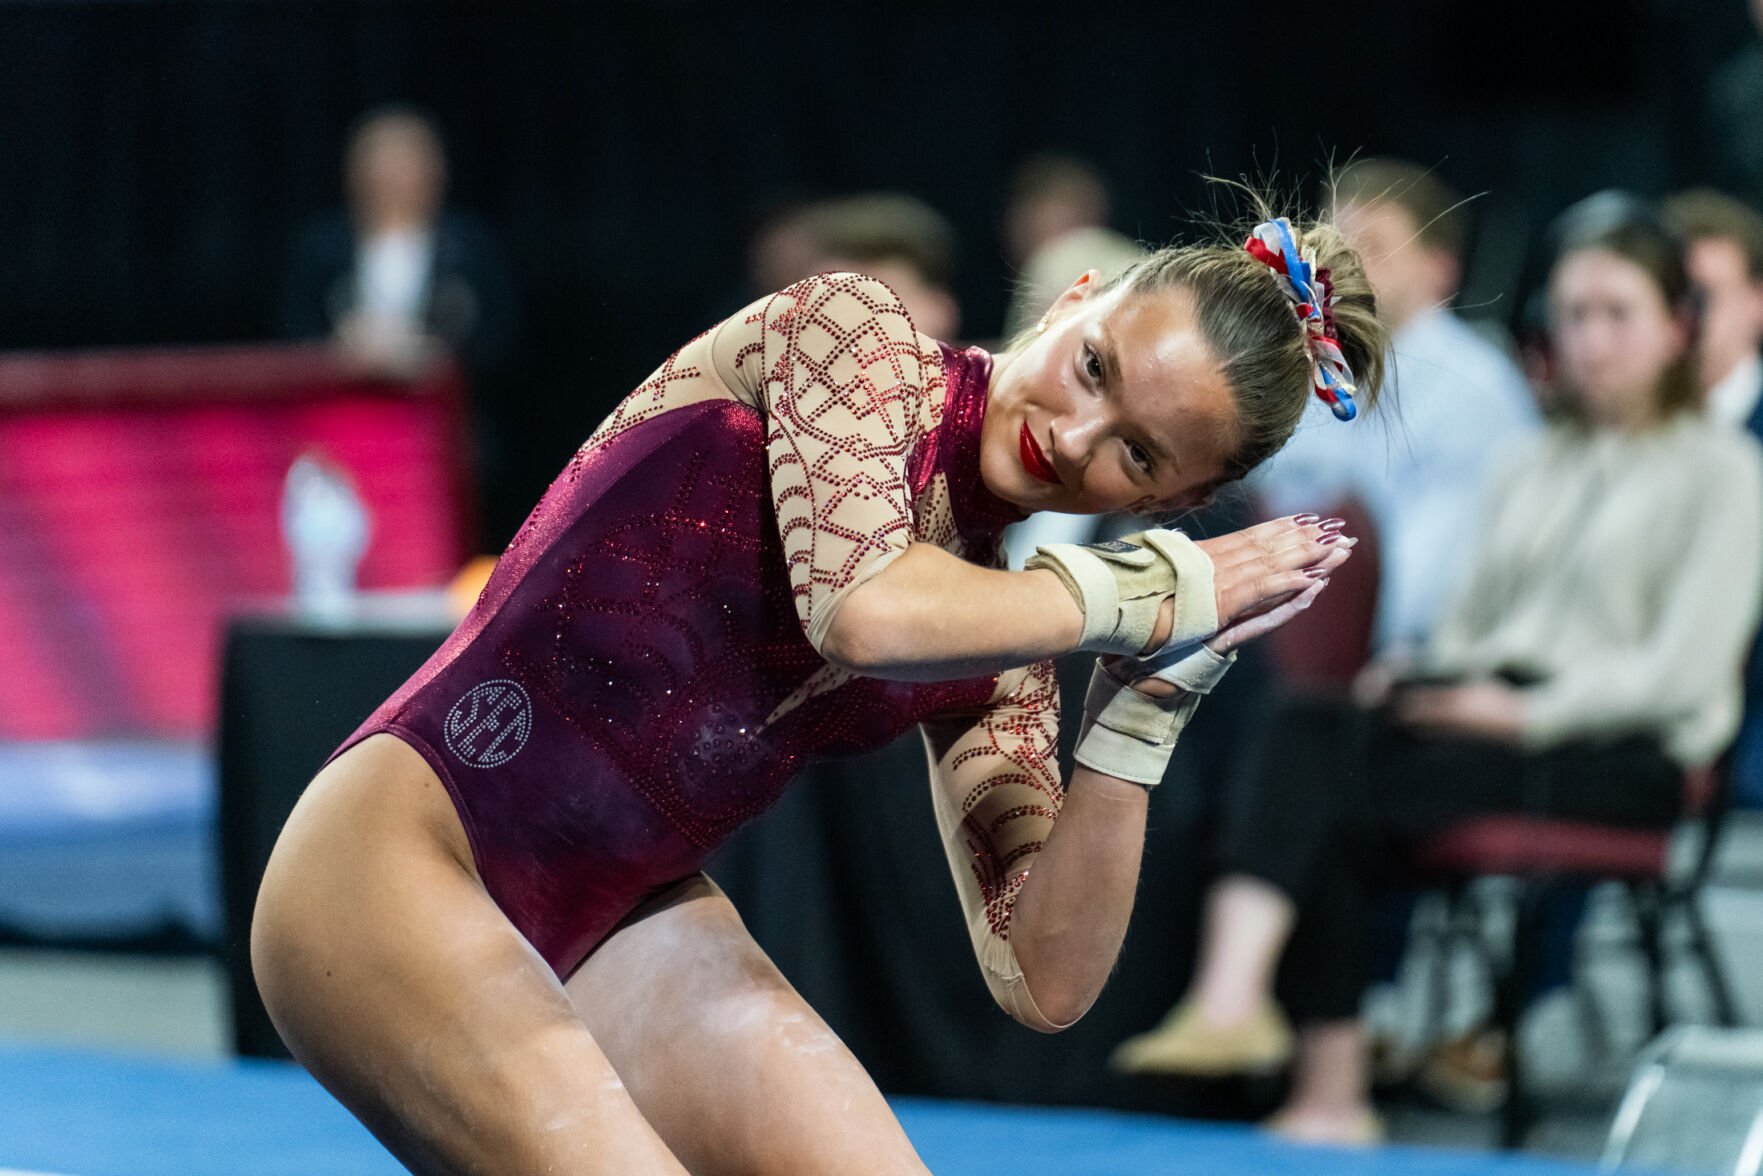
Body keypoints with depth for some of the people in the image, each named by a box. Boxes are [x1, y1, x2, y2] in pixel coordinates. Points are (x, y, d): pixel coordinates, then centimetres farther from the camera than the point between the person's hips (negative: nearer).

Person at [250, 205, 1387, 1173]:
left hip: (630, 921, 7)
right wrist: (1151, 592, -15)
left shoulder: (997, 634, 5)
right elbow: (866, 609, -29)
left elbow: (1042, 982, -2)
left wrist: (1149, 700, -8)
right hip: (402, 855, -7)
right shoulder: (851, 329, -9)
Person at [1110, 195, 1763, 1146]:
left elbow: (1686, 668, -7)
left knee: (1342, 787, -31)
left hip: (1620, 747, -6)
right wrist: (1413, 674, 0)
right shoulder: (1526, 468, 26)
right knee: (1305, 728, -29)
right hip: (1480, 702, 6)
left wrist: (1526, 712, -16)